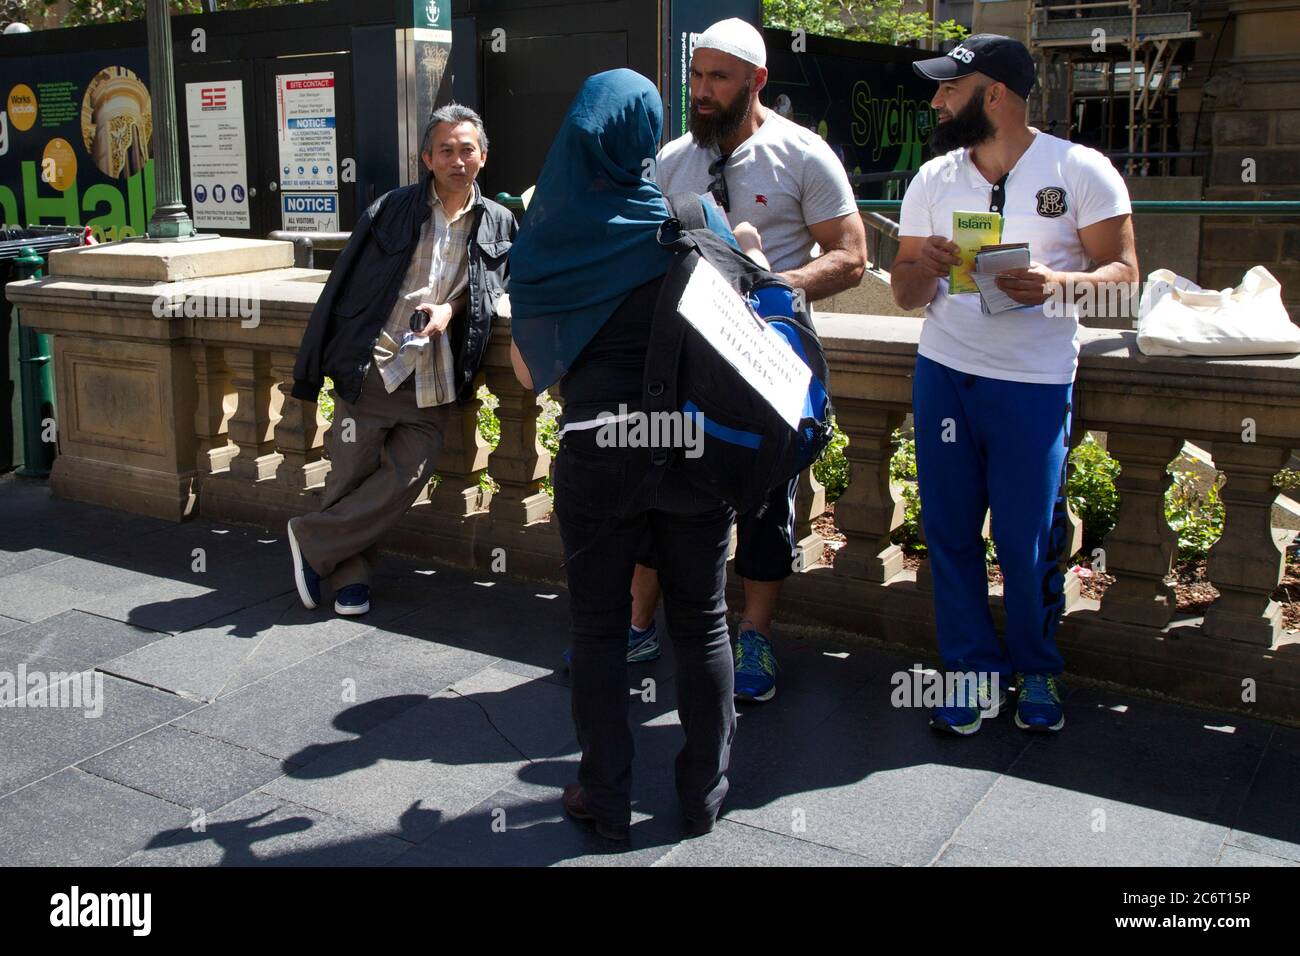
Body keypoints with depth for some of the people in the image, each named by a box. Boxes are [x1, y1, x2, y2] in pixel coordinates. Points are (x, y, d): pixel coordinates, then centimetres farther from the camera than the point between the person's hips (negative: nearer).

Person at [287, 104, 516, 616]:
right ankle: (350, 575, 20)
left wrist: (451, 307, -4)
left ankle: (312, 540, 12)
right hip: (371, 370, -1)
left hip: (434, 383, 2)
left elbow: (494, 285, 19)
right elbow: (345, 285, 5)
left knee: (404, 481, -5)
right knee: (350, 477, 1)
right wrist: (316, 364, 3)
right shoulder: (391, 209, 4)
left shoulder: (498, 223, 10)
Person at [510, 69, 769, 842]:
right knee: (702, 621, 14)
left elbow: (529, 368, 2)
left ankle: (607, 798, 22)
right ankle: (705, 792, 26)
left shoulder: (546, 234, -2)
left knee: (599, 627, 13)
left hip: (594, 452, 0)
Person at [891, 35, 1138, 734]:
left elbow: (1124, 271, -2)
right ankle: (973, 669, 20)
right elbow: (905, 294, 11)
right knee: (950, 532, 4)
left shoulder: (1081, 171, -1)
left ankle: (1036, 670, 23)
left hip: (1036, 381, -3)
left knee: (1029, 540, 0)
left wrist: (1059, 285, -21)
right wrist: (924, 270, -12)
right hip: (943, 374, 4)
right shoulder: (933, 179, 10)